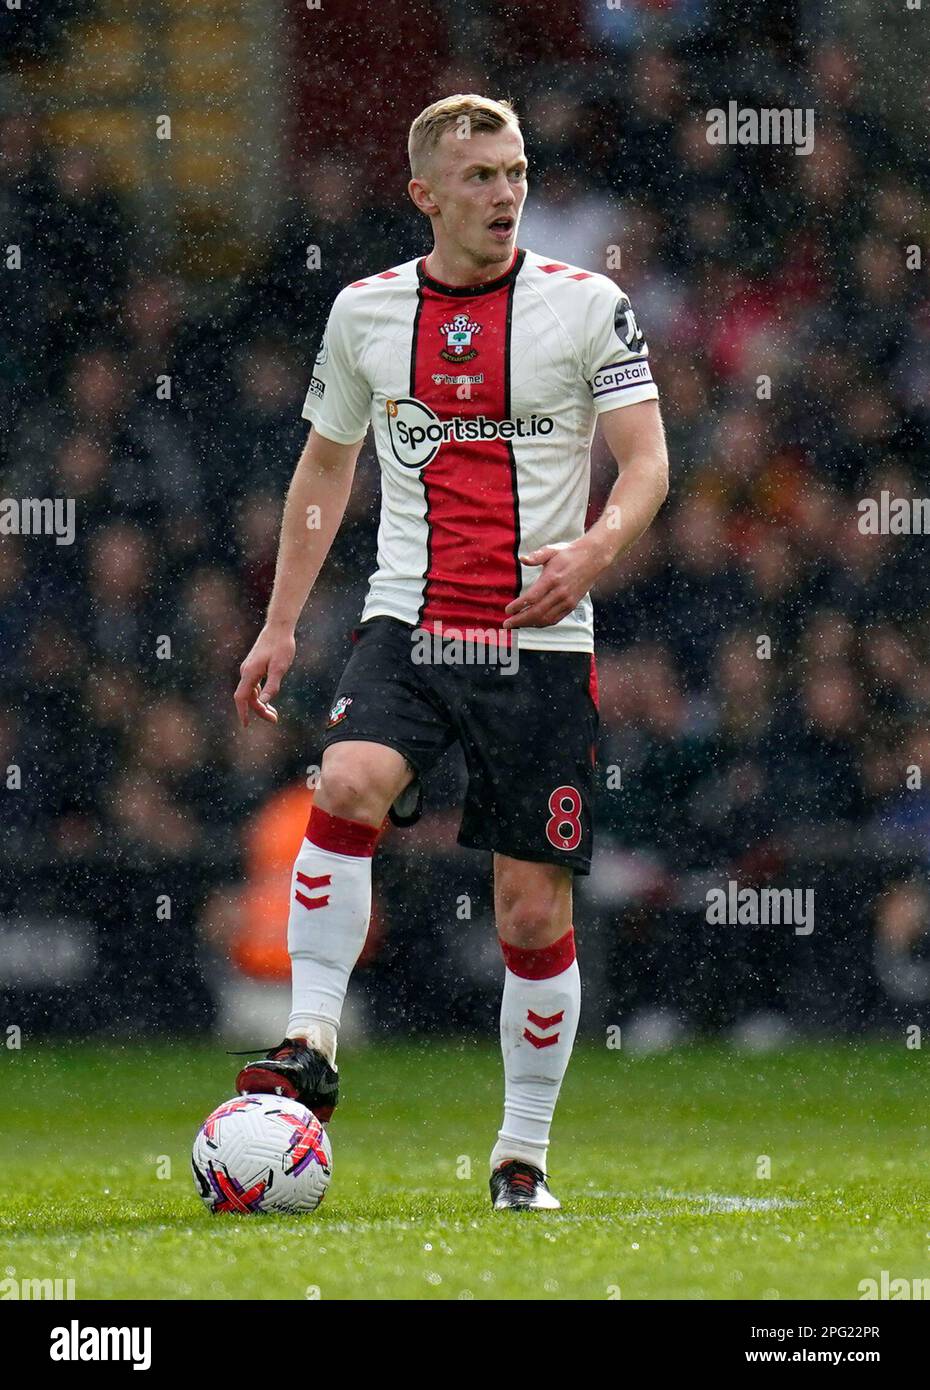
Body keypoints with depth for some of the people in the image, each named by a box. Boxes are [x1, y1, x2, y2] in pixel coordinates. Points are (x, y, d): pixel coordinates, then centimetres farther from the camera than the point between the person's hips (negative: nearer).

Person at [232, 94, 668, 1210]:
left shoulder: (587, 304, 0)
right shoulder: (365, 311, 7)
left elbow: (646, 460, -2)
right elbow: (327, 463, 19)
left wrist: (594, 551, -23)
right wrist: (280, 625, 14)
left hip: (540, 641, -1)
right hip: (407, 627, 1)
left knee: (533, 912, 0)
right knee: (347, 785, -29)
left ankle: (523, 1155, 15)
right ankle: (310, 1046, -21)